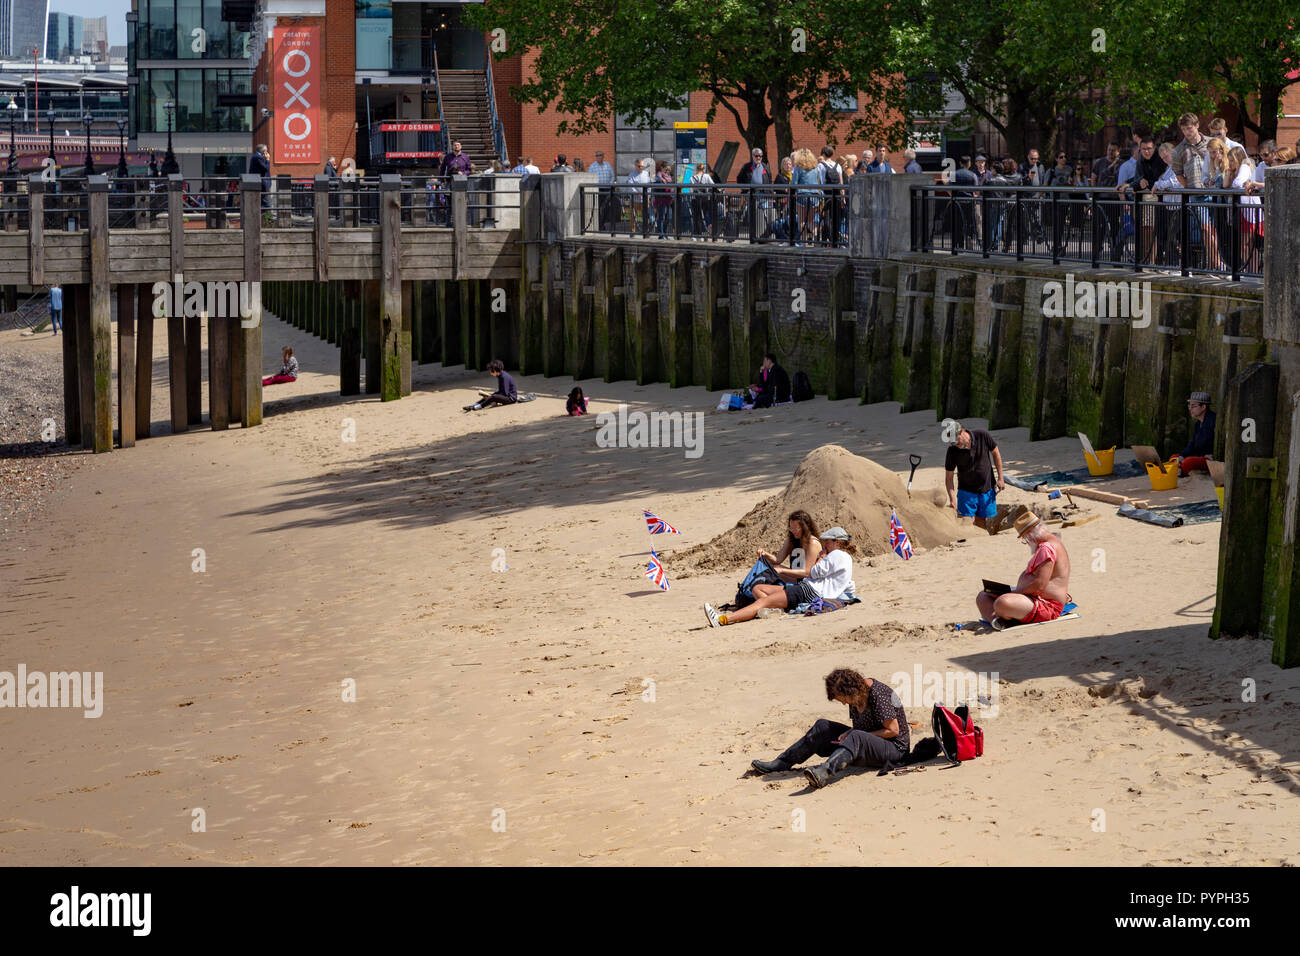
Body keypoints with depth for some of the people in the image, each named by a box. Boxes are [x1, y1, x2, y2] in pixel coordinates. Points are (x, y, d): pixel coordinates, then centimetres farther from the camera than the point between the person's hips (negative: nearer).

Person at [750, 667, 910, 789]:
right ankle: (781, 763, -4)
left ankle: (824, 773, -66)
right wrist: (849, 734, -7)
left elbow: (893, 730, -22)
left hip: (895, 749, -9)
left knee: (856, 737, -40)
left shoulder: (878, 695, -22)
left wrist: (852, 735, -21)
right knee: (823, 727, 0)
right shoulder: (856, 695, 5)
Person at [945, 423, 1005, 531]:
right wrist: (952, 499, -19)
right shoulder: (953, 450, -15)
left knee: (982, 522, 5)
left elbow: (995, 453, 2)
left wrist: (1000, 478, 1)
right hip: (966, 492, -1)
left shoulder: (982, 436, -14)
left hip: (987, 490, 1)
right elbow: (948, 477, -8)